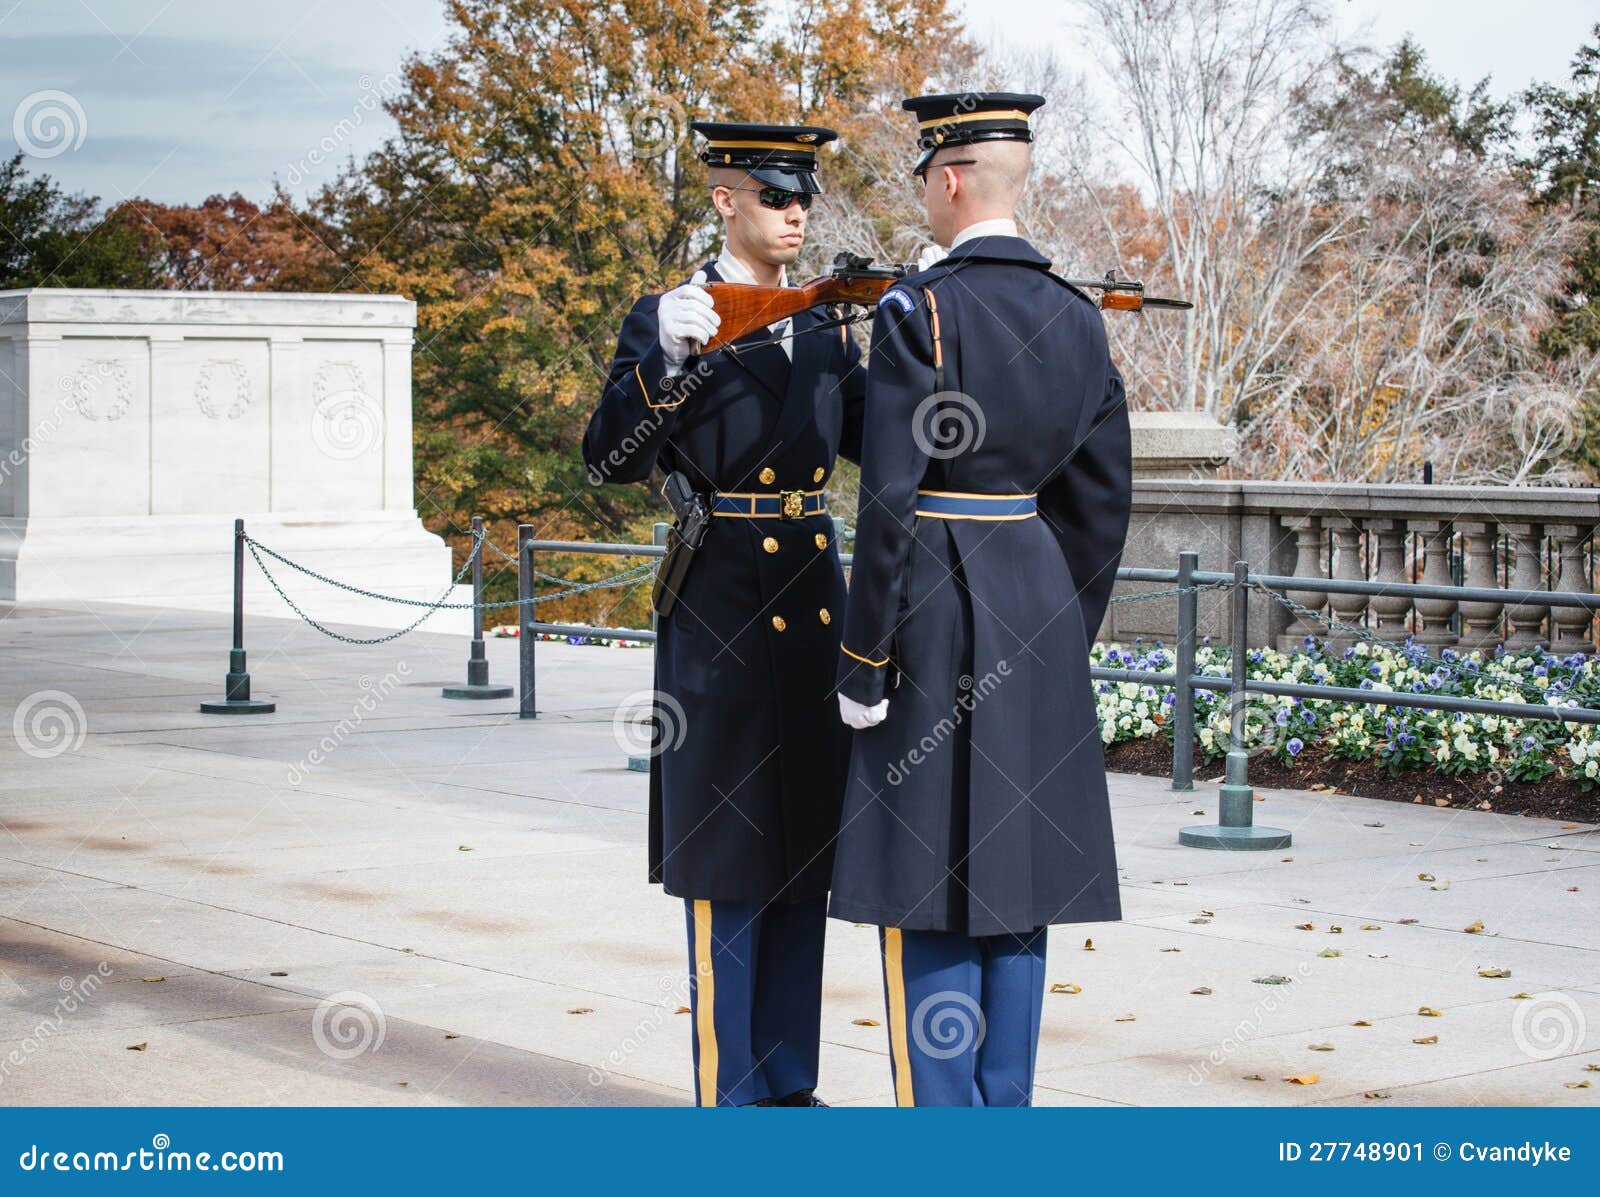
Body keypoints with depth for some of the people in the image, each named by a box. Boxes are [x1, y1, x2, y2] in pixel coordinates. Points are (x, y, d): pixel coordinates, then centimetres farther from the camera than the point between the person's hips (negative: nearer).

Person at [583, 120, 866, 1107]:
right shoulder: (669, 319, -4)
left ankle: (789, 1082, 21)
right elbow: (611, 462, -14)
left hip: (815, 599, 6)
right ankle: (729, 1096, 7)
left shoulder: (826, 323, 13)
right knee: (727, 856, -2)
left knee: (804, 845, 11)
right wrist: (667, 357, -29)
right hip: (722, 610, -6)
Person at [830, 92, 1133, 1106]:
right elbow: (1103, 499, 10)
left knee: (928, 872, 0)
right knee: (1015, 873, 12)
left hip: (935, 609, -6)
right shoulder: (1080, 319, 7)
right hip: (1040, 602, 6)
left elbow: (890, 502, -16)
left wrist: (864, 662, -10)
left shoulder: (917, 312, -12)